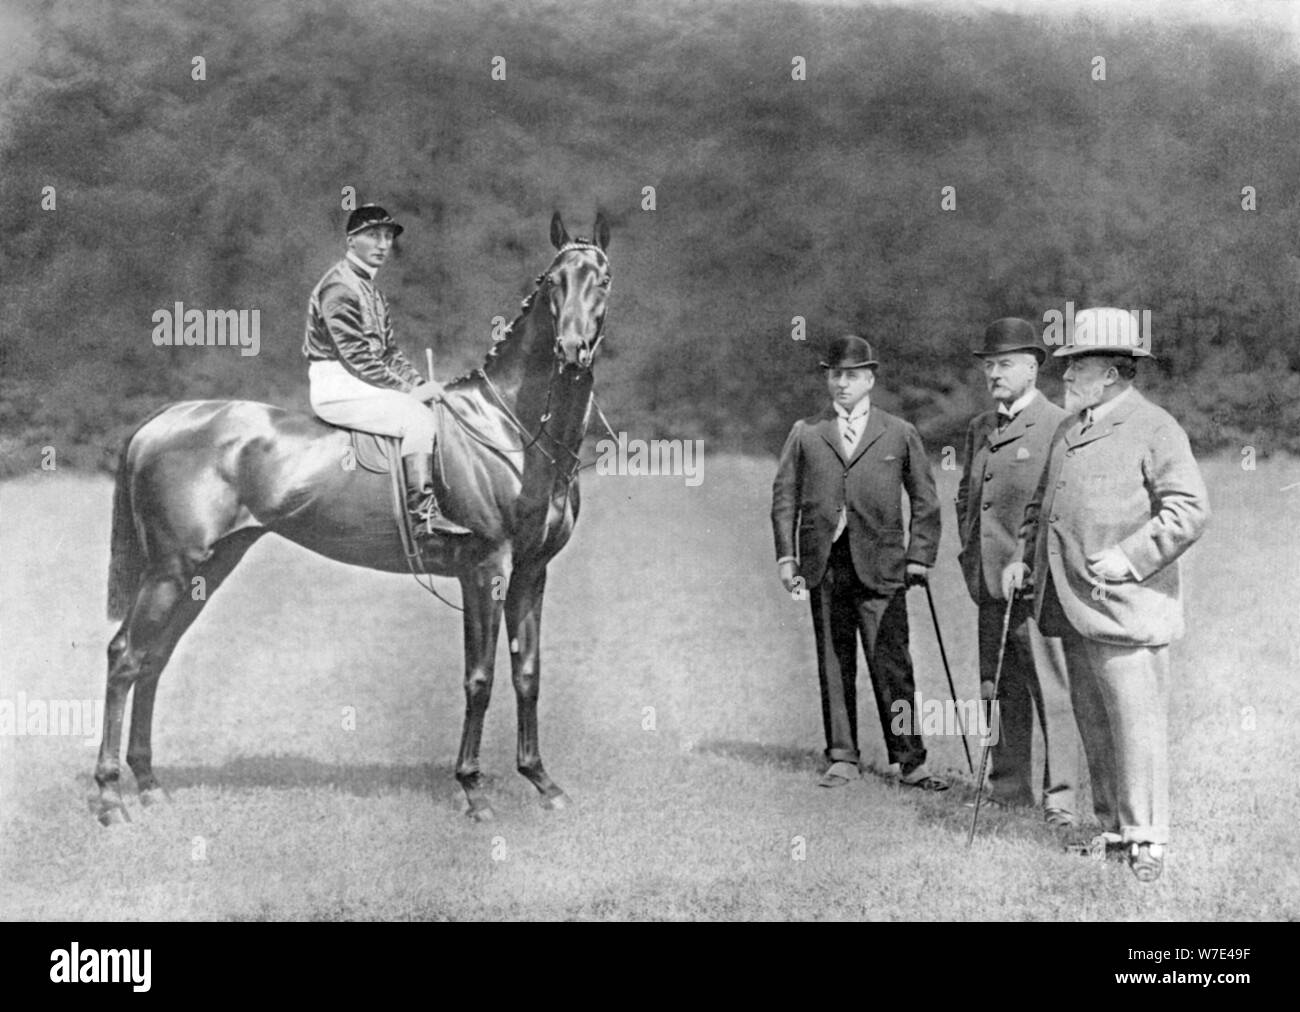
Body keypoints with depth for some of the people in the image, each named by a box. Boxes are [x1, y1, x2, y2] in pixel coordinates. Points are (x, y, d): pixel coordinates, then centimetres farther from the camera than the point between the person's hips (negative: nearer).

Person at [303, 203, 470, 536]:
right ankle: (425, 514, -23)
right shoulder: (338, 287, -14)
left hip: (362, 384, 10)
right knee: (417, 418, -24)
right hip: (336, 387, -10)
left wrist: (419, 383, 1)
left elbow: (389, 351, 18)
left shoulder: (372, 292, 18)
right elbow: (356, 357, -19)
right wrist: (408, 390, -17)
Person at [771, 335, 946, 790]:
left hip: (880, 567, -2)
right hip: (824, 565, 2)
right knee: (834, 666, 5)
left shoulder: (900, 434, 9)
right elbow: (784, 496, 11)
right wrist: (786, 555, 2)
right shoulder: (805, 433, 12)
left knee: (892, 666, -5)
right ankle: (843, 758, 14)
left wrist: (920, 557, 1)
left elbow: (925, 501, 10)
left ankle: (910, 761, 2)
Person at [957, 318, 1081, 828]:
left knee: (1052, 693, -5)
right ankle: (1009, 790, 21)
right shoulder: (980, 428, 17)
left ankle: (1060, 799, 0)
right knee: (999, 692, 12)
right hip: (989, 584, 7)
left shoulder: (1059, 427, -6)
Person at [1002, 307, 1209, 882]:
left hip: (1123, 607, -8)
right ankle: (1113, 827, 21)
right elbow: (1043, 501, 28)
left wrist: (1128, 558, -18)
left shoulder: (1154, 429, -6)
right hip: (1071, 607, 8)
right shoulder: (1069, 429, 18)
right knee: (1093, 723, 12)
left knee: (1136, 723, -6)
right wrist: (1024, 554, 14)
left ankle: (1147, 838, 2)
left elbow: (1189, 511, -13)